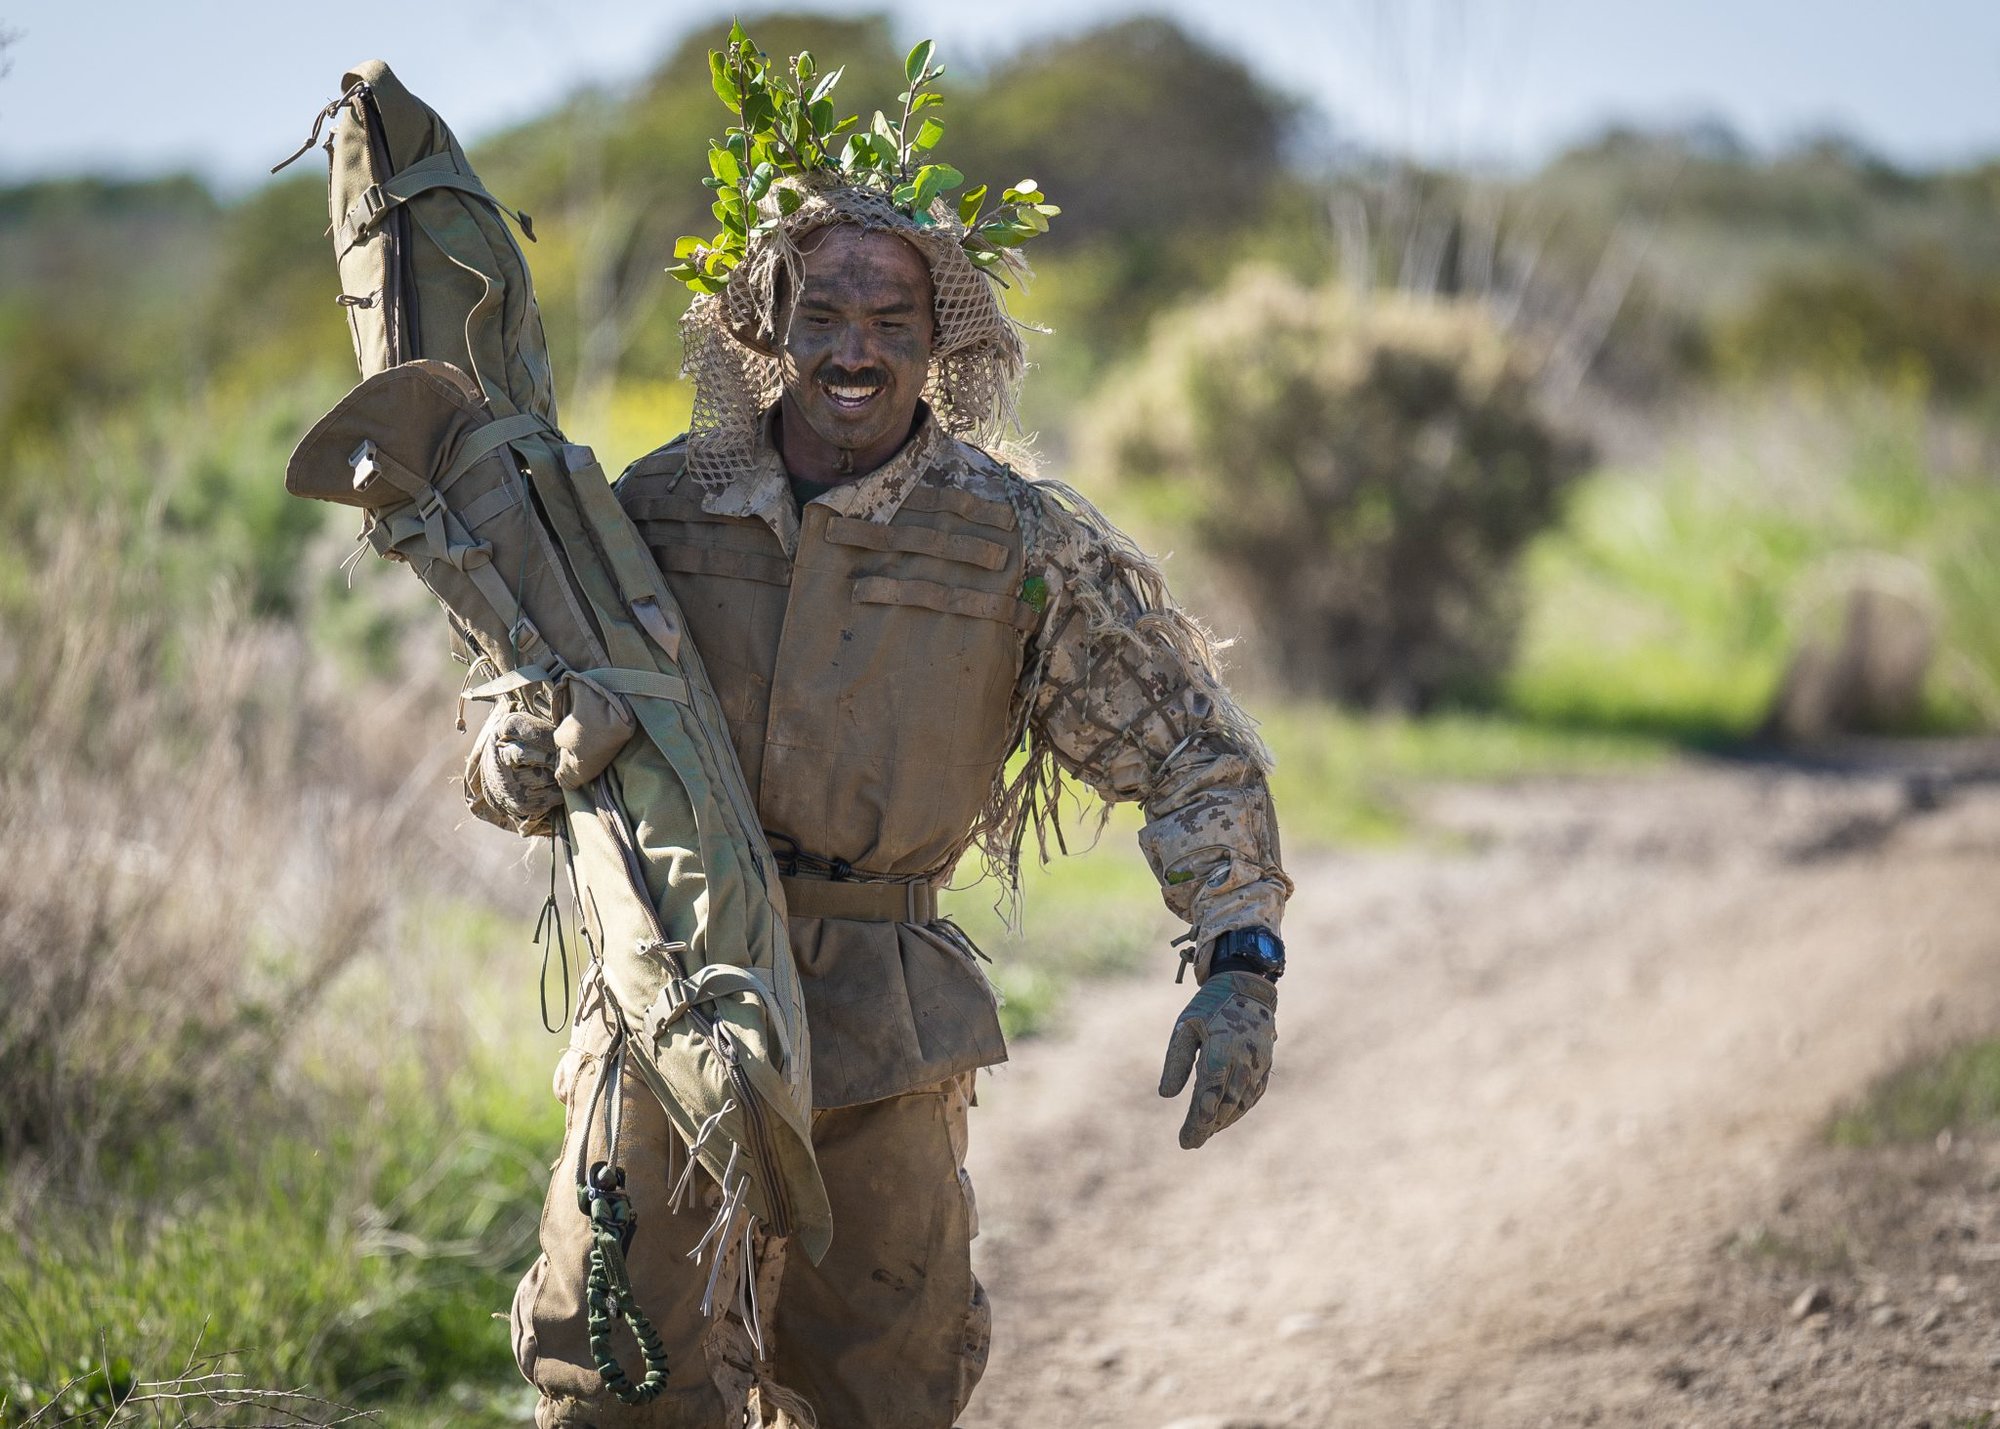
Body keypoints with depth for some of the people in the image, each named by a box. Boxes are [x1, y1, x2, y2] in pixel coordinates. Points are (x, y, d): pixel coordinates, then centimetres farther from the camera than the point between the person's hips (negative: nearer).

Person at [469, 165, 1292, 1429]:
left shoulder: (1026, 547, -2)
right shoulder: (661, 507, 3)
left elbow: (1195, 757, 1)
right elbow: (529, 707, 14)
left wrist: (1241, 968, -12)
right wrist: (513, 766, -11)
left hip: (881, 1034, -1)